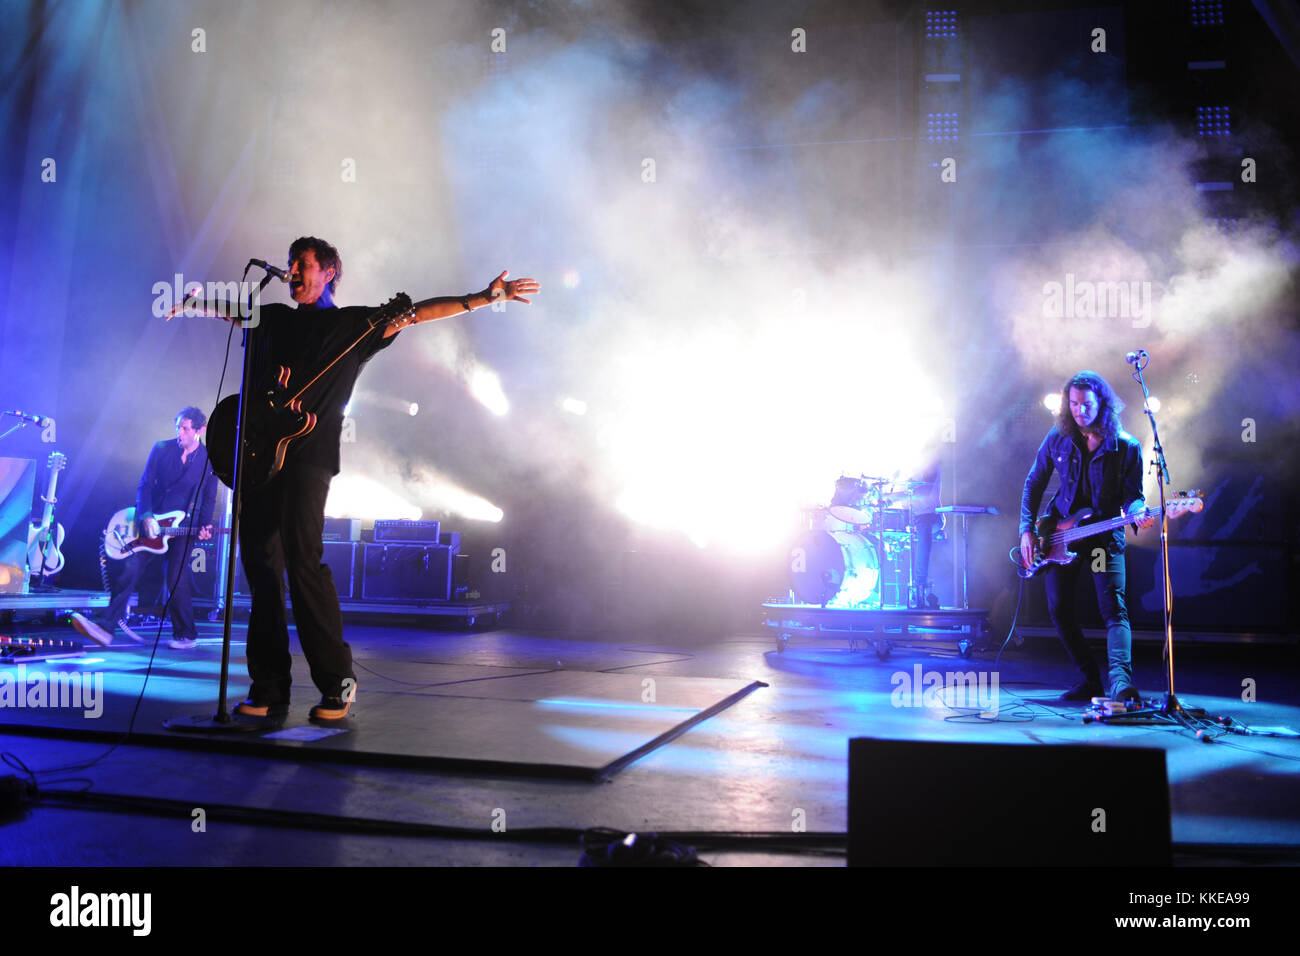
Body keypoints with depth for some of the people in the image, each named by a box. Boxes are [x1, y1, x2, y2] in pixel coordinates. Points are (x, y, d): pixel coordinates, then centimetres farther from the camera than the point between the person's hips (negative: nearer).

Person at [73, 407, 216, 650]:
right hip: (152, 522, 2)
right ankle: (106, 627, -5)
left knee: (177, 580, -8)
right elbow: (145, 485, 0)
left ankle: (186, 635, 7)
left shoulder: (209, 461, -2)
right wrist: (146, 517, -12)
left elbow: (209, 499, 4)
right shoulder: (161, 449, 1)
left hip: (184, 526, -2)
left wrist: (204, 527, -11)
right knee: (129, 569, -9)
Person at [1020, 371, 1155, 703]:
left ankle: (1120, 679, -27)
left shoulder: (1125, 446, -7)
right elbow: (1034, 482, 9)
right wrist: (1027, 530, 1)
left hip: (1105, 535, -3)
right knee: (1060, 611, 3)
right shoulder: (1058, 438, 0)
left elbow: (1132, 494, -3)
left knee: (1114, 609, -16)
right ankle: (1090, 679, 16)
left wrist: (1137, 513, -28)